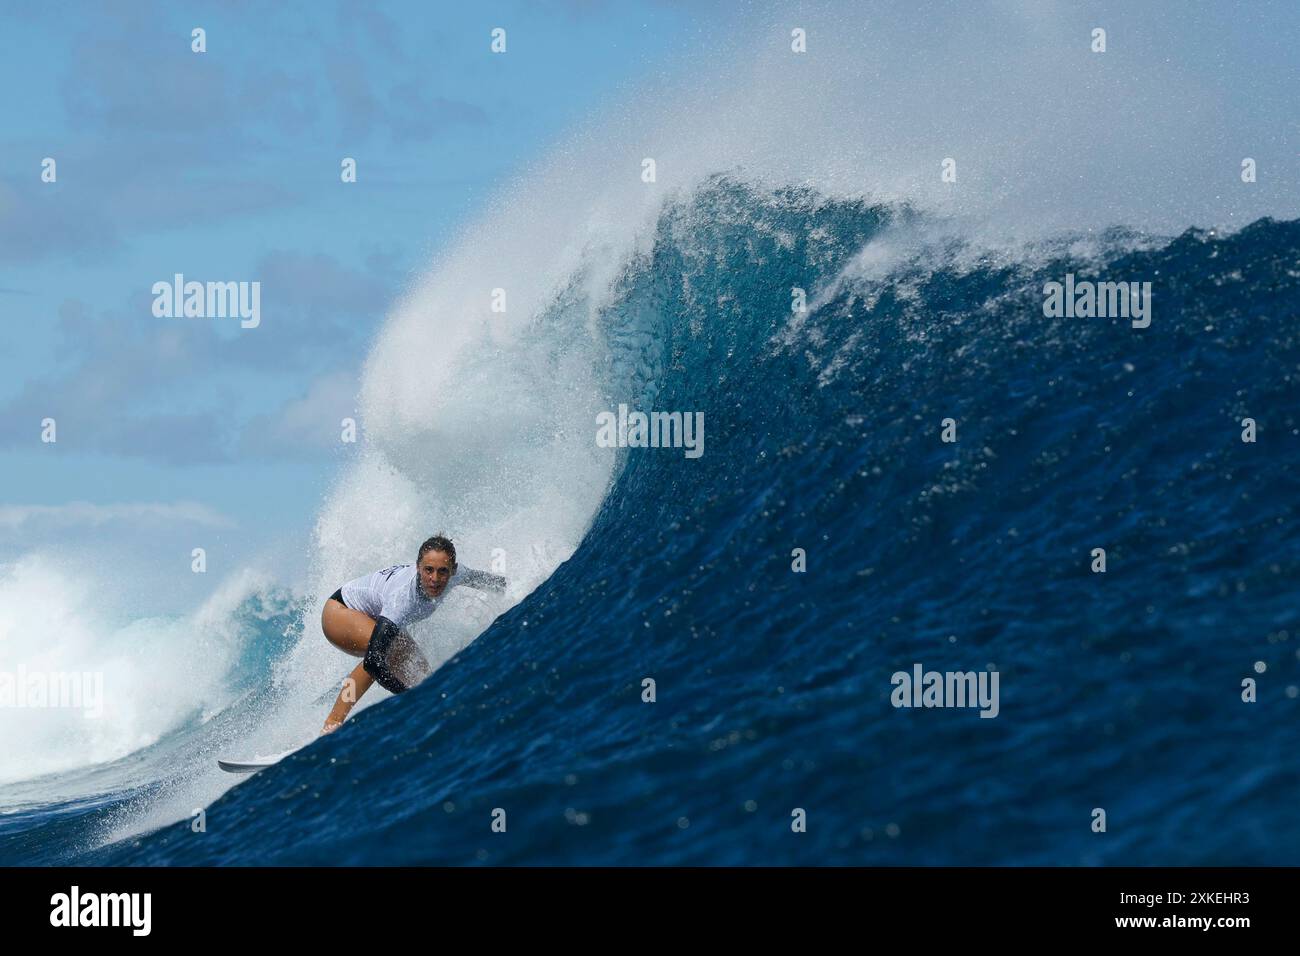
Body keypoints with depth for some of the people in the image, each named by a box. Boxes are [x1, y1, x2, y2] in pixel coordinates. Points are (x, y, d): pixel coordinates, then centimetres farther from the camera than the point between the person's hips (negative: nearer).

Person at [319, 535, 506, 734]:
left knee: (419, 672, -7)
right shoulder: (404, 595, -44)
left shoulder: (454, 574, -23)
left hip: (374, 617, 8)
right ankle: (331, 725, -31)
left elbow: (478, 578, 4)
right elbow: (372, 661, -51)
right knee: (387, 649, -34)